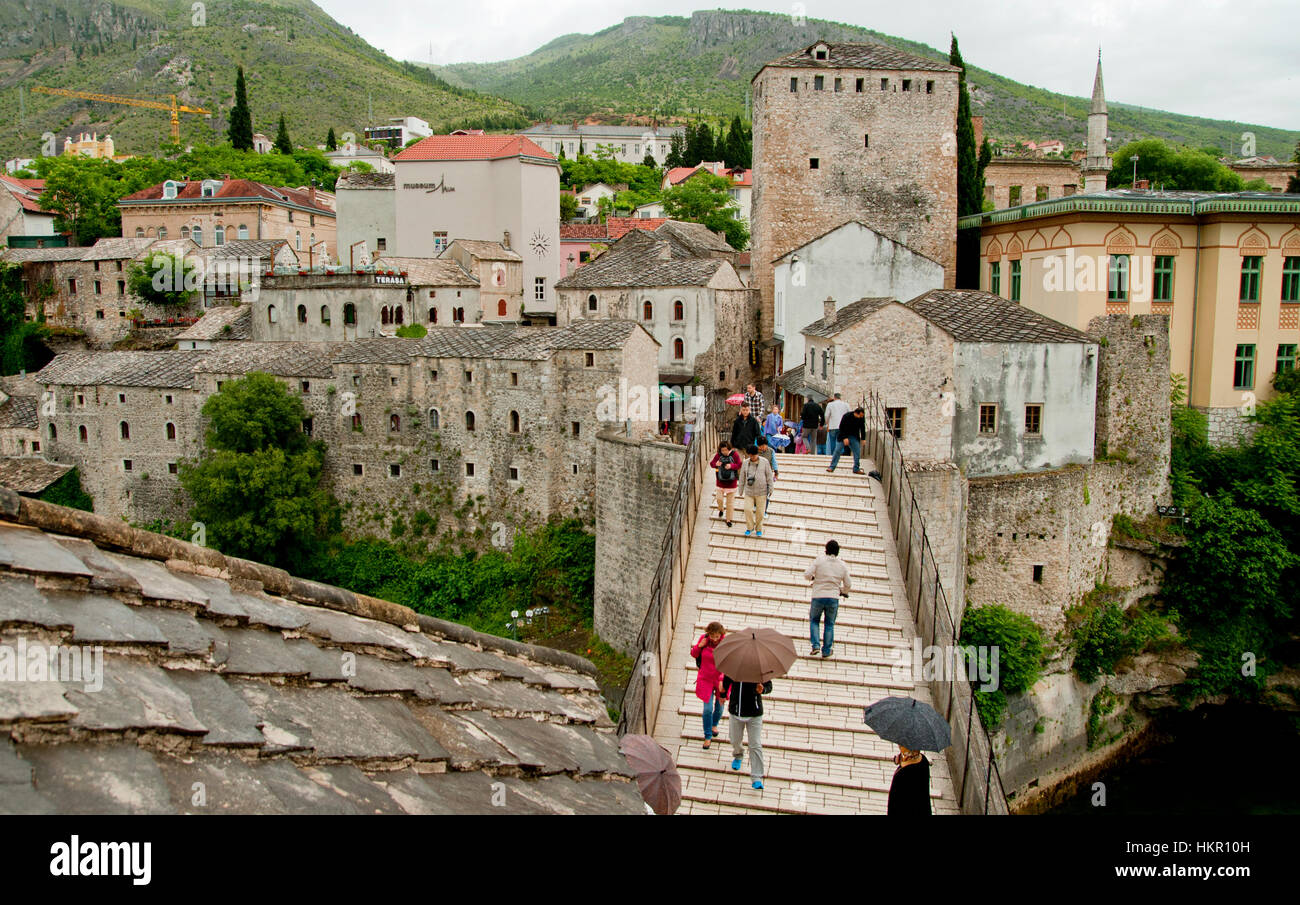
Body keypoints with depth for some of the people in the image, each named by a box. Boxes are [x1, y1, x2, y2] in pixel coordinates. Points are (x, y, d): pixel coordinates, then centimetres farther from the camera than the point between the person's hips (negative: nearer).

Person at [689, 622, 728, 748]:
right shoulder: (703, 638, -10)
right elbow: (694, 654, 4)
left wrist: (722, 681, -29)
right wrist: (699, 646, -17)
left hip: (720, 679, 0)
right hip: (705, 679, 0)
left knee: (719, 707, 17)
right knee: (708, 709, -3)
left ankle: (714, 724, 49)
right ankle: (708, 737, 14)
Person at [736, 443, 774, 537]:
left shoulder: (764, 462, -7)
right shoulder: (746, 463, -1)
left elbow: (769, 476, -1)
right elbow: (742, 477, 8)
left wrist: (770, 489, -2)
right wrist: (740, 490, 12)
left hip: (761, 492, -1)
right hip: (749, 491, 1)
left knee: (760, 511, 4)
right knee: (748, 509, -8)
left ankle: (758, 529, 23)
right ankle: (750, 528, 12)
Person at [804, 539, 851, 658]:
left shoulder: (819, 560, -4)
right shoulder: (842, 565, 5)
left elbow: (807, 574, -11)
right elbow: (848, 585, 10)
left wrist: (812, 577, 12)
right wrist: (843, 592, 31)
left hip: (818, 596, -1)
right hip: (833, 598, 2)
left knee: (814, 621, 18)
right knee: (830, 624, 14)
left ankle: (816, 645, 1)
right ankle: (826, 652, 13)